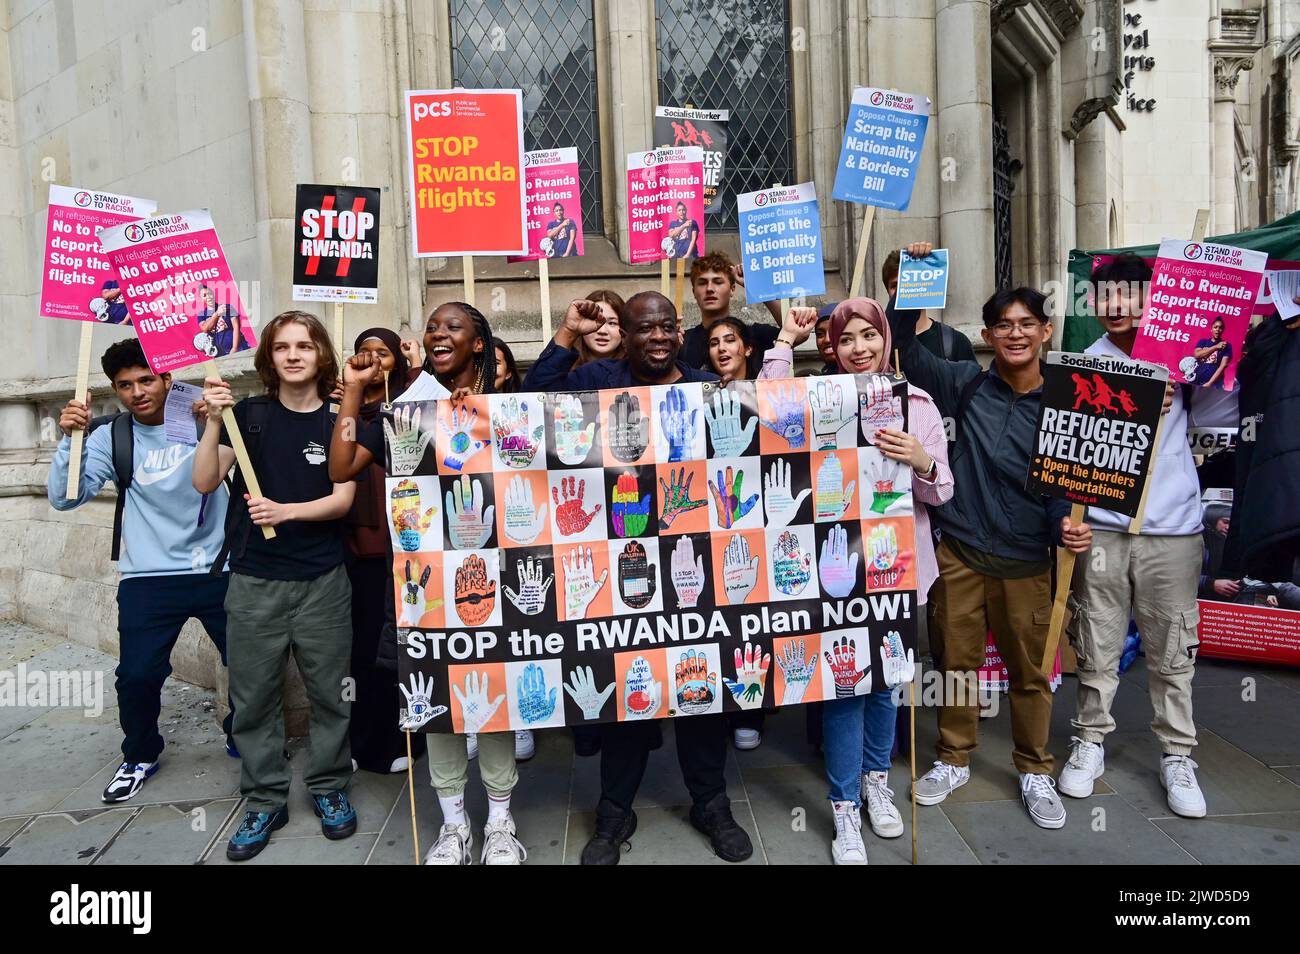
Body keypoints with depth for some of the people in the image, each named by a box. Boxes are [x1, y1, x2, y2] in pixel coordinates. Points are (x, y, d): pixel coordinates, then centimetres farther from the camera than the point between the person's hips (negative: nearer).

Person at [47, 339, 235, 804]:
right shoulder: (111, 437, 0)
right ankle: (139, 756, 28)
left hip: (218, 571, 0)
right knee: (137, 675, -1)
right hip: (148, 578, 1)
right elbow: (65, 496, -5)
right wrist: (70, 438, -17)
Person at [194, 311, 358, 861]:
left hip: (322, 580, 0)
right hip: (254, 580, 1)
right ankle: (265, 802, 23)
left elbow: (341, 501, -4)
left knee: (329, 692, 6)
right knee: (254, 697, 7)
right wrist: (214, 421, -16)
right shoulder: (248, 415, 3)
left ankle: (329, 789, 24)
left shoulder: (339, 422, 2)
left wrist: (285, 511, -19)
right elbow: (205, 482, -4)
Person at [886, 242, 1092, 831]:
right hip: (959, 552, 0)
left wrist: (1065, 527, -21)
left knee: (1030, 670, 11)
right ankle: (954, 760, 32)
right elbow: (907, 348, -2)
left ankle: (1035, 771, 31)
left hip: (1025, 561, 0)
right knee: (958, 661, 13)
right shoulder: (967, 385, -1)